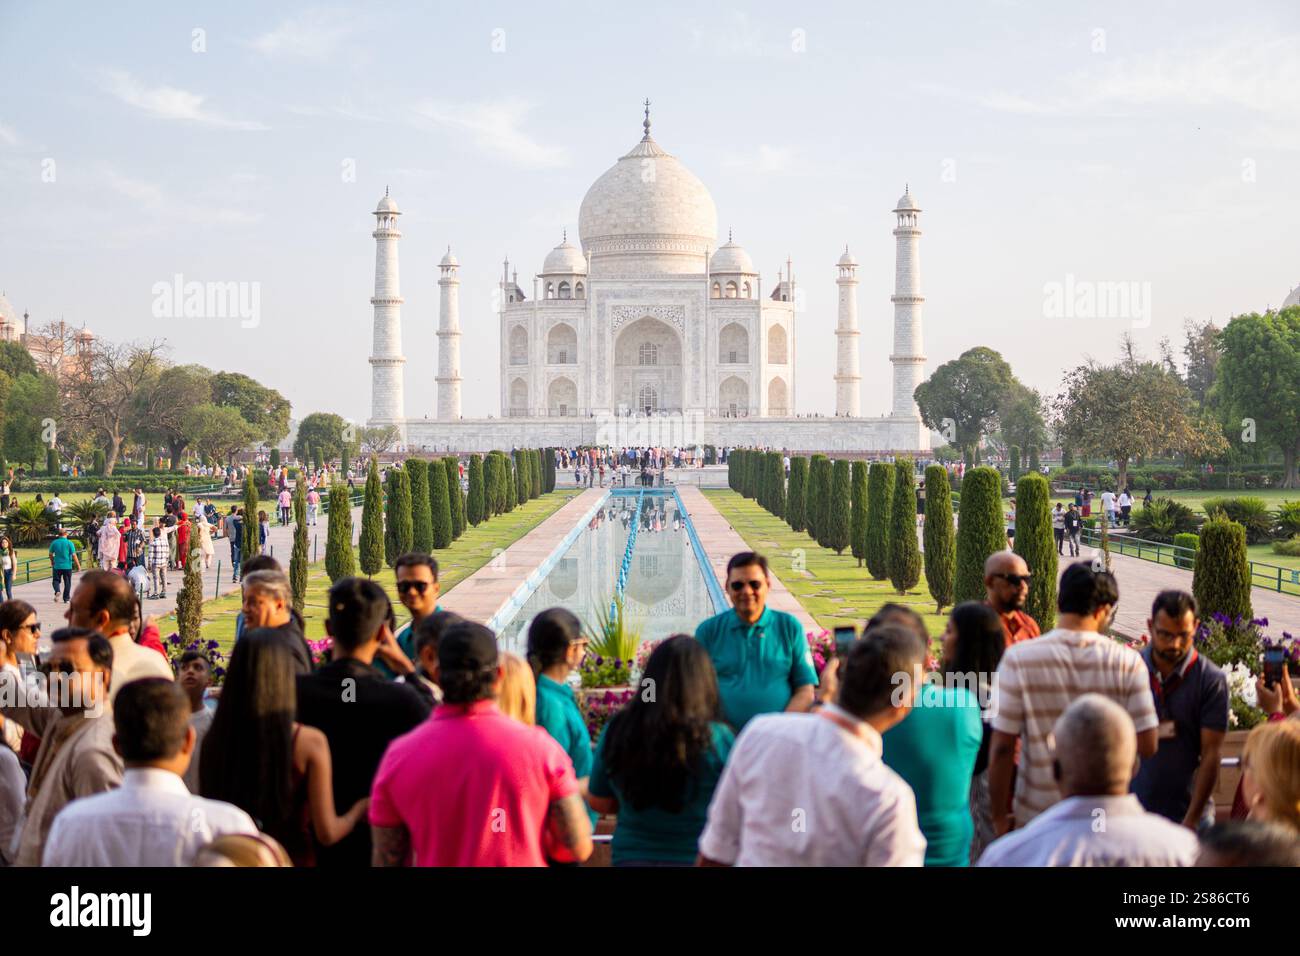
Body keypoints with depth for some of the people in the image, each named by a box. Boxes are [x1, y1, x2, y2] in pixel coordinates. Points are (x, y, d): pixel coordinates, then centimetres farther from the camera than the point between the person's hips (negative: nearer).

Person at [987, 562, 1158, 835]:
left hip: (1036, 817, -1)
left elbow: (1001, 749, -10)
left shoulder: (1019, 659, -11)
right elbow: (1147, 746, -7)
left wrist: (999, 817, 0)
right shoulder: (1127, 662, -8)